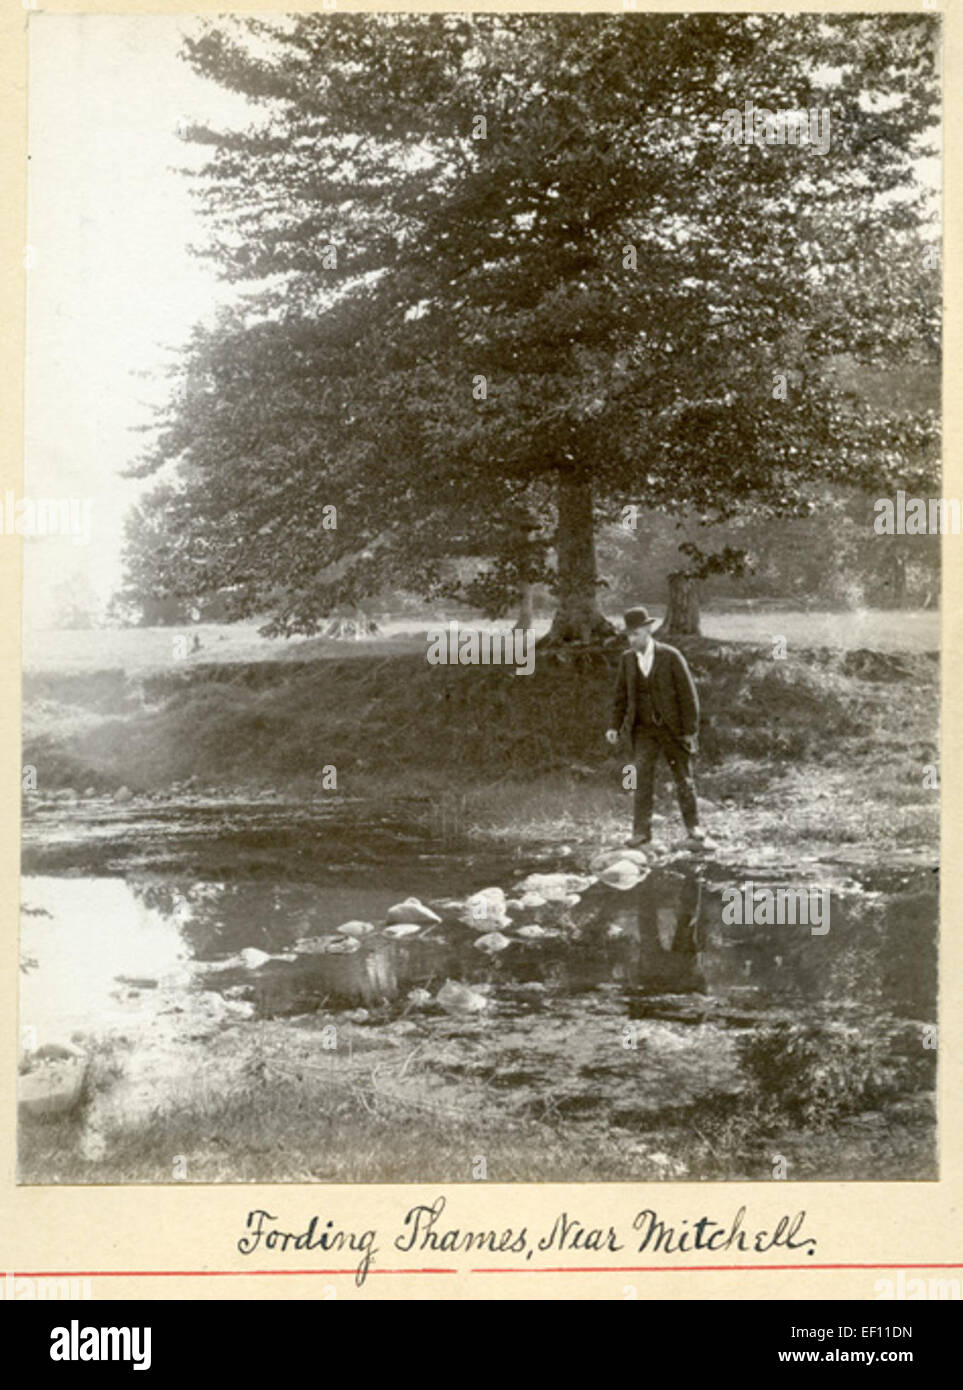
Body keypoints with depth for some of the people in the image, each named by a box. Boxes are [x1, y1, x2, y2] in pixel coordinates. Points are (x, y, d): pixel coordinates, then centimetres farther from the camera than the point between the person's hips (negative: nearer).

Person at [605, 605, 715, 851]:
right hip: (644, 730, 3)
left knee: (684, 780, 3)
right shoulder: (627, 659, 2)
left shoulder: (671, 657, -11)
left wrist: (691, 731, -12)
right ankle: (641, 831, -9)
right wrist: (615, 726, 1)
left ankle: (695, 833, 11)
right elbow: (621, 695, 10)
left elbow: (688, 695, -10)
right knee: (642, 776, -12)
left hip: (673, 729, -3)